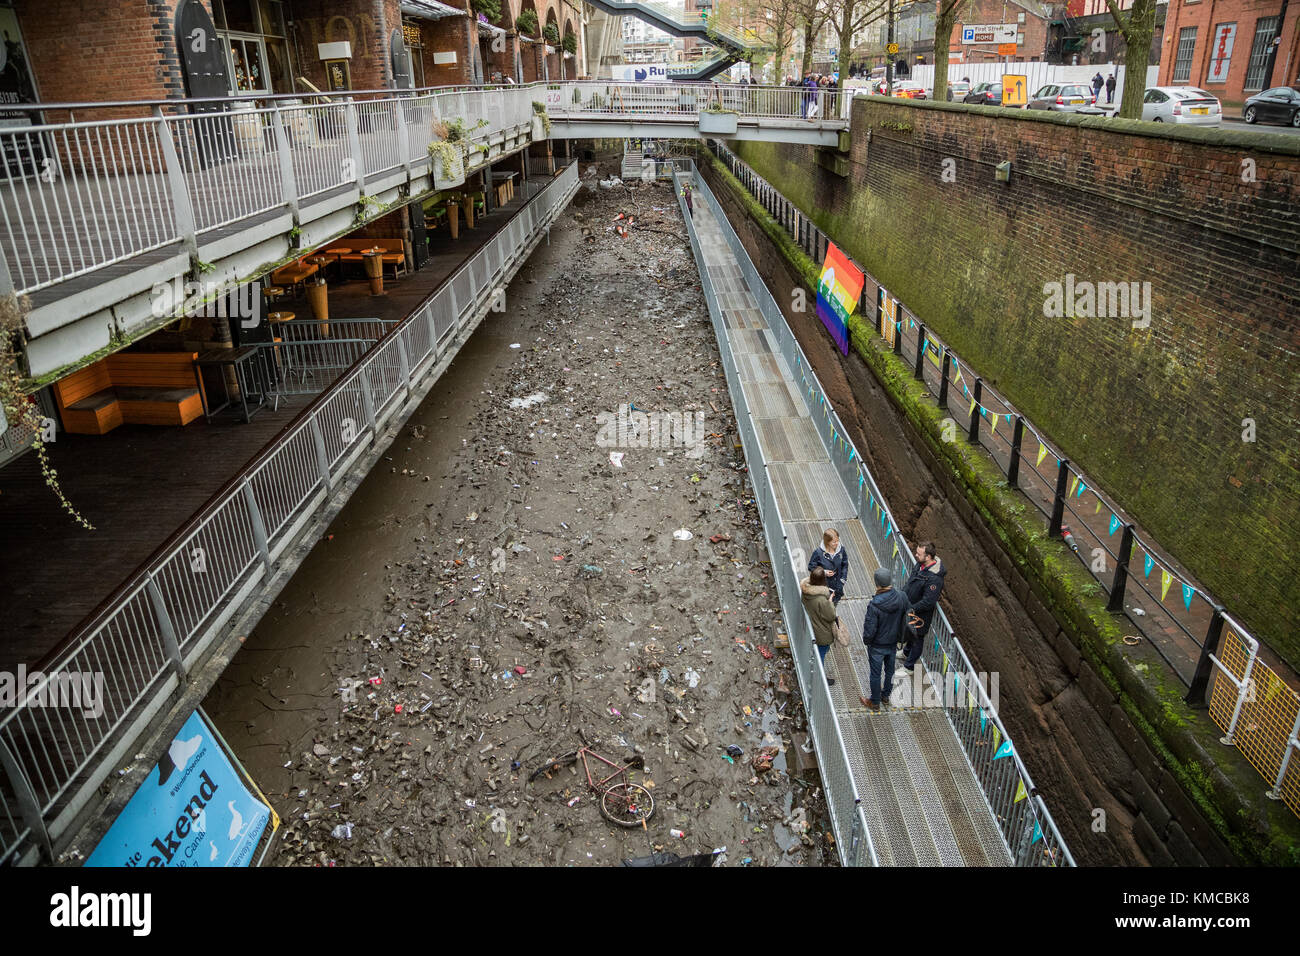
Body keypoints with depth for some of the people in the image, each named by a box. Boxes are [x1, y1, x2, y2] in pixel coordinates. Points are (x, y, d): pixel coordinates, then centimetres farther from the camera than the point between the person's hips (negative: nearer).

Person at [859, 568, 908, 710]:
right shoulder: (901, 598, -18)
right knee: (890, 669, 26)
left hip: (877, 646, -5)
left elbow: (869, 630, -25)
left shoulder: (874, 605, -33)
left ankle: (875, 702, 32)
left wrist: (866, 641, -4)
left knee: (875, 673, 14)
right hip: (893, 643, 5)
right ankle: (886, 694, 47)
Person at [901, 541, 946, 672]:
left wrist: (912, 609, -23)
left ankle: (909, 667, 31)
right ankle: (906, 652, 56)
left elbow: (928, 601, -31)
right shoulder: (921, 564, -8)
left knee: (917, 638, 13)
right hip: (911, 608, 8)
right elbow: (910, 580, 11)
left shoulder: (934, 578, -35)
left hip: (920, 614, -8)